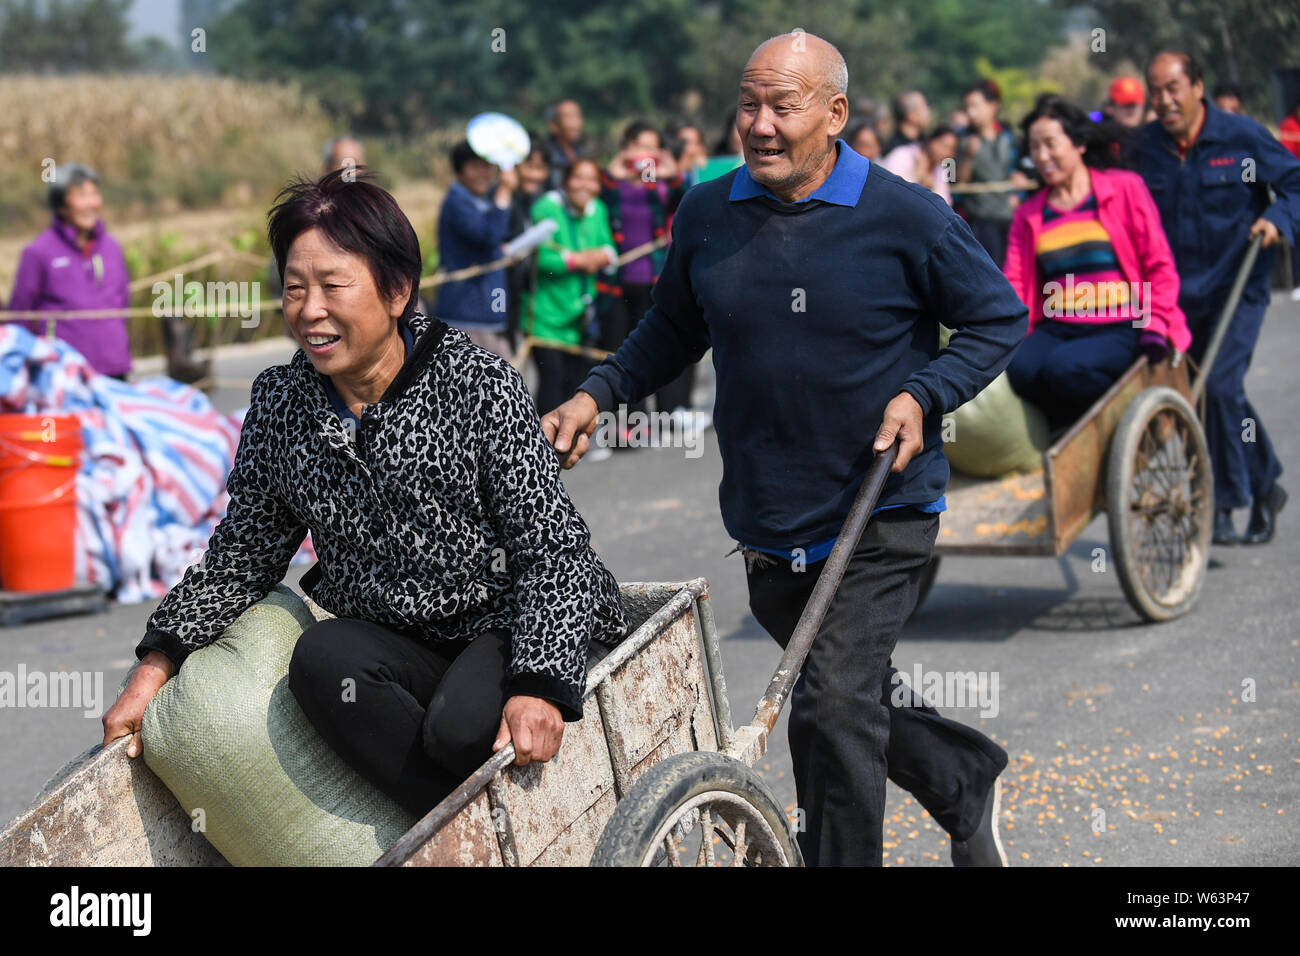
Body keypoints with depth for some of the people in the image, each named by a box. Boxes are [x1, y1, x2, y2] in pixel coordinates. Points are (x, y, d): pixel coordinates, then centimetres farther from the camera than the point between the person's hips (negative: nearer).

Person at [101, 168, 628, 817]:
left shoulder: (478, 386, -11)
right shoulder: (280, 405, 2)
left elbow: (553, 549, -15)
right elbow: (239, 560, 11)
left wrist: (539, 688, -31)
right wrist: (154, 670, -3)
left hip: (503, 629, -4)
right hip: (387, 642, 4)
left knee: (460, 728, -34)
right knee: (322, 656, -29)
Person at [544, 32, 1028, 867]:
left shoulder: (906, 218, -11)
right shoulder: (706, 216, 0)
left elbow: (1000, 320, -1)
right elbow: (673, 331, 15)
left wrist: (922, 395, -16)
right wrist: (596, 395, 2)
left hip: (882, 518, -5)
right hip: (767, 525, 5)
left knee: (833, 707, -16)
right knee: (856, 696, 20)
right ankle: (966, 780, 46)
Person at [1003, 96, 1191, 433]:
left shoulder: (1124, 188, 7)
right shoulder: (1029, 214, 18)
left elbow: (1159, 265, 5)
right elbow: (1014, 285, 11)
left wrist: (1155, 324, -10)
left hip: (1120, 330, -4)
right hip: (1055, 328, 4)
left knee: (1064, 367, -35)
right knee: (1018, 369, -31)